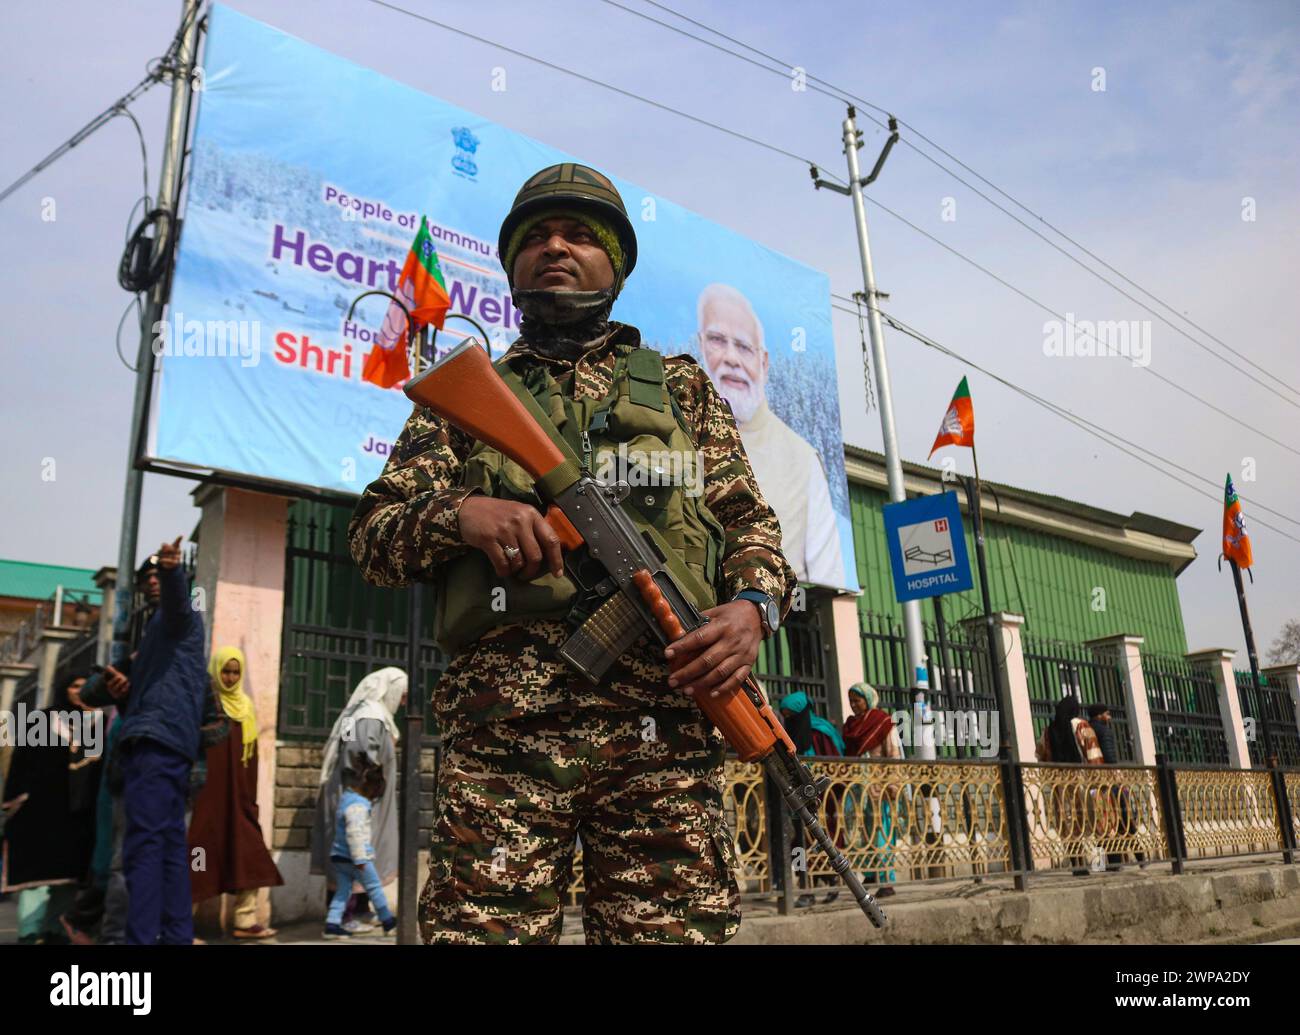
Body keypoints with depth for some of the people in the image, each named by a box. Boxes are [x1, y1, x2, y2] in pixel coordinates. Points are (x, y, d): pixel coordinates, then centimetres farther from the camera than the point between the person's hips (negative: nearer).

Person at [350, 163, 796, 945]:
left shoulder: (683, 387, 22)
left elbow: (750, 524, 17)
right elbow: (374, 534, 13)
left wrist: (754, 605, -6)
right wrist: (459, 514, -10)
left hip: (665, 722, 1)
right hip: (501, 726, 0)